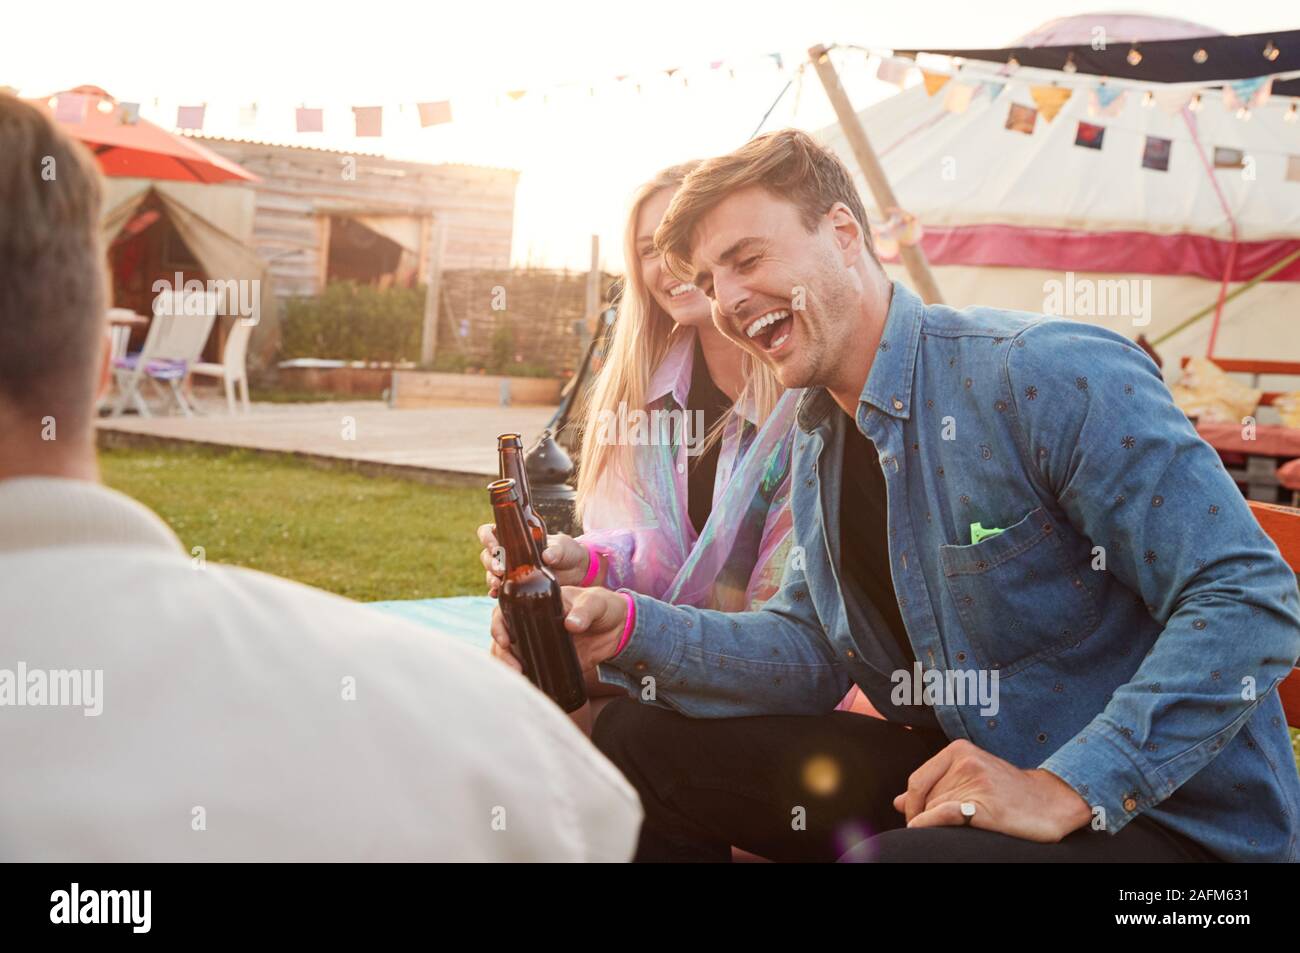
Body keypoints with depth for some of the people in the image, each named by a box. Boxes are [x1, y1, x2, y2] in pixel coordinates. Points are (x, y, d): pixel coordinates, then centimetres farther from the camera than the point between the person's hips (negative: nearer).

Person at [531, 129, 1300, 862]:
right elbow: (814, 649, 10)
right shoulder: (820, 444, 8)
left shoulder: (1049, 376, -20)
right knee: (638, 740, 2)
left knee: (884, 861, -37)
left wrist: (1067, 791, -28)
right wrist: (631, 629, -6)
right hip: (949, 784, 8)